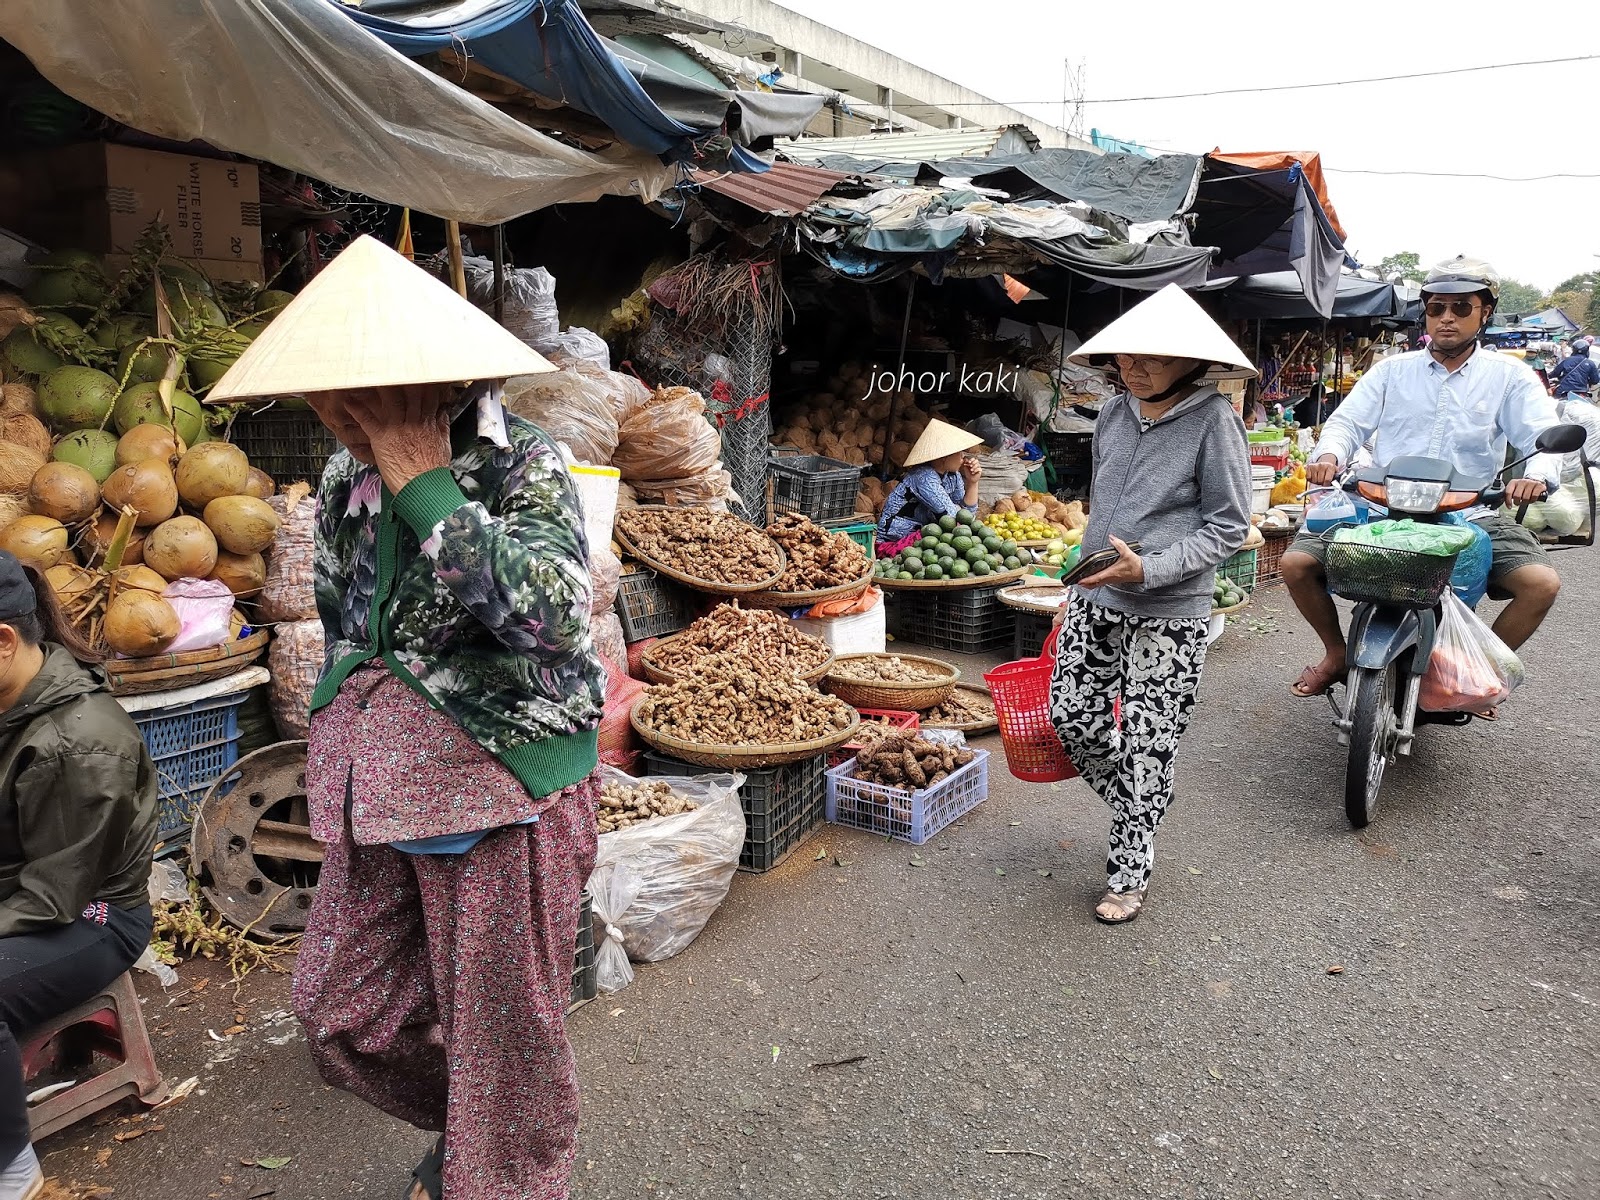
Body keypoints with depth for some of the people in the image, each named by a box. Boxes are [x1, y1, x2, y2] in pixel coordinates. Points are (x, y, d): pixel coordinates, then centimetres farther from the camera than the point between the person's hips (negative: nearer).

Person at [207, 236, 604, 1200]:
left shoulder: (520, 463, -15)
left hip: (501, 791, -7)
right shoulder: (346, 482, 6)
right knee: (341, 1012, 16)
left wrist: (425, 486, -26)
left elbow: (553, 610, -33)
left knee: (504, 1037, 7)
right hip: (377, 795, 7)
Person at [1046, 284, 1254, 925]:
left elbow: (1229, 526, -10)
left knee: (1146, 747, 3)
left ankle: (1129, 874, 21)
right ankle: (1136, 813, 36)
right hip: (1094, 601, 6)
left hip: (1167, 615, -6)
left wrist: (1149, 569, -23)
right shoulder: (1114, 414, 7)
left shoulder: (1213, 419, -10)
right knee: (1071, 718, 8)